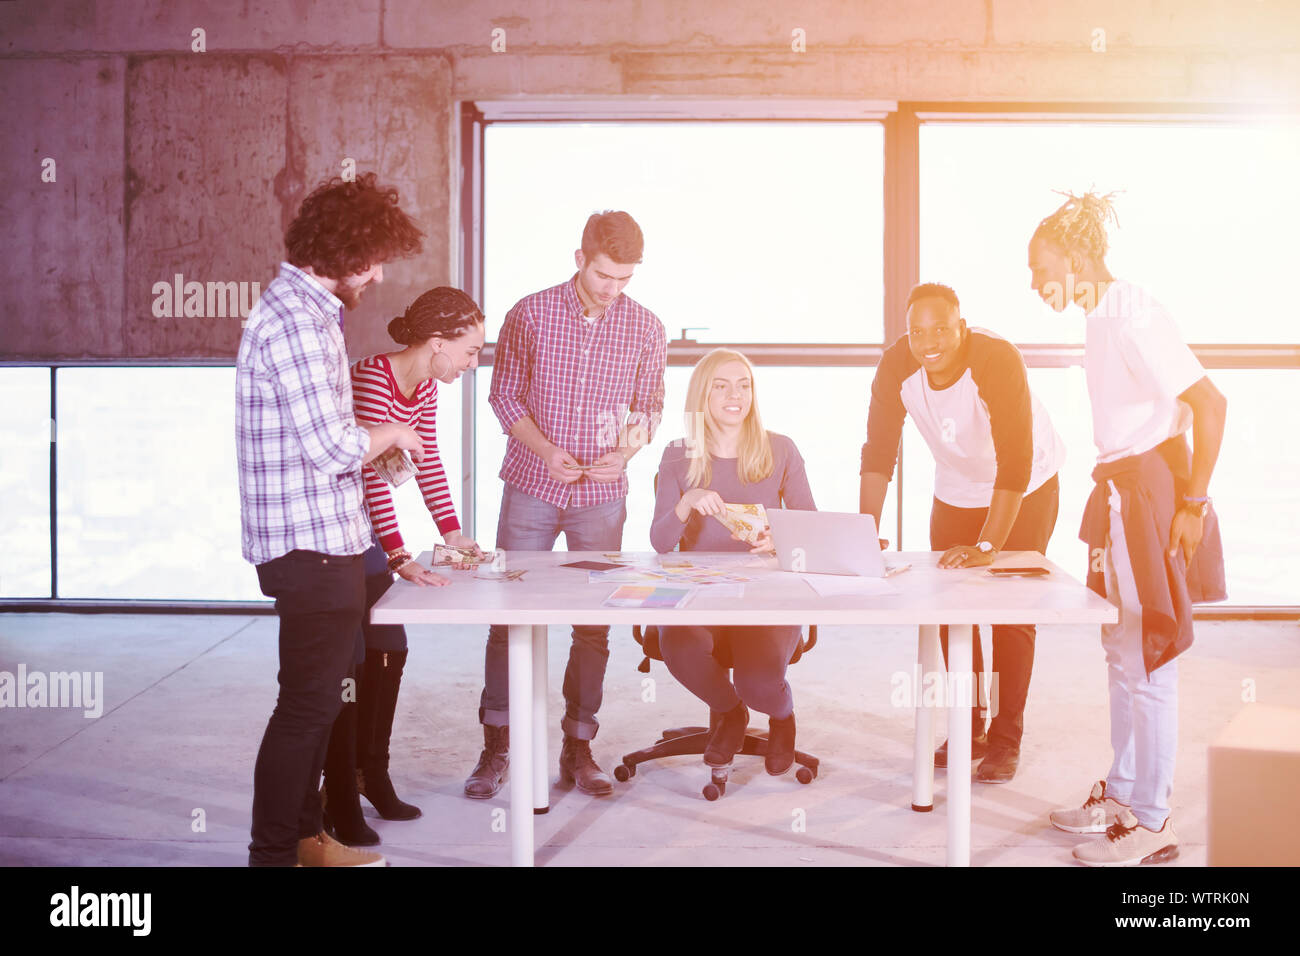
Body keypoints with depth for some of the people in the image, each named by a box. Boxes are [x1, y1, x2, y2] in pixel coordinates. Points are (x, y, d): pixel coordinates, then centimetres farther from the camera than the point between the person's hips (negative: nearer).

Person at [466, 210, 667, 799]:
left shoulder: (646, 329, 0)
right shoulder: (530, 315, -5)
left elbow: (649, 405, 9)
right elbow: (504, 395, 0)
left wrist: (626, 451, -11)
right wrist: (546, 451, -15)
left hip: (601, 496, 1)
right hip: (530, 486, -1)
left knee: (594, 624, 5)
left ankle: (578, 748, 17)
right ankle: (497, 746, 13)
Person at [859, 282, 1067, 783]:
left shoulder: (998, 359, -34)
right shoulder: (896, 366, -21)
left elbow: (1015, 461, -37)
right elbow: (878, 453, -19)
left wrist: (988, 546, -43)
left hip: (1026, 489, -4)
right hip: (956, 492, 4)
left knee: (1011, 614, -5)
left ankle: (1005, 741, 7)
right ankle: (968, 730, 21)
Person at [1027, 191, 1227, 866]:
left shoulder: (1131, 314, -18)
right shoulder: (1105, 314, 10)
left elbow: (1209, 404, -22)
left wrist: (1193, 501, -18)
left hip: (1150, 492, -10)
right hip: (1122, 493, 10)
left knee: (1146, 658, -2)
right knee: (1122, 649, 17)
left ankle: (1151, 823, 9)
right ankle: (1123, 793, 30)